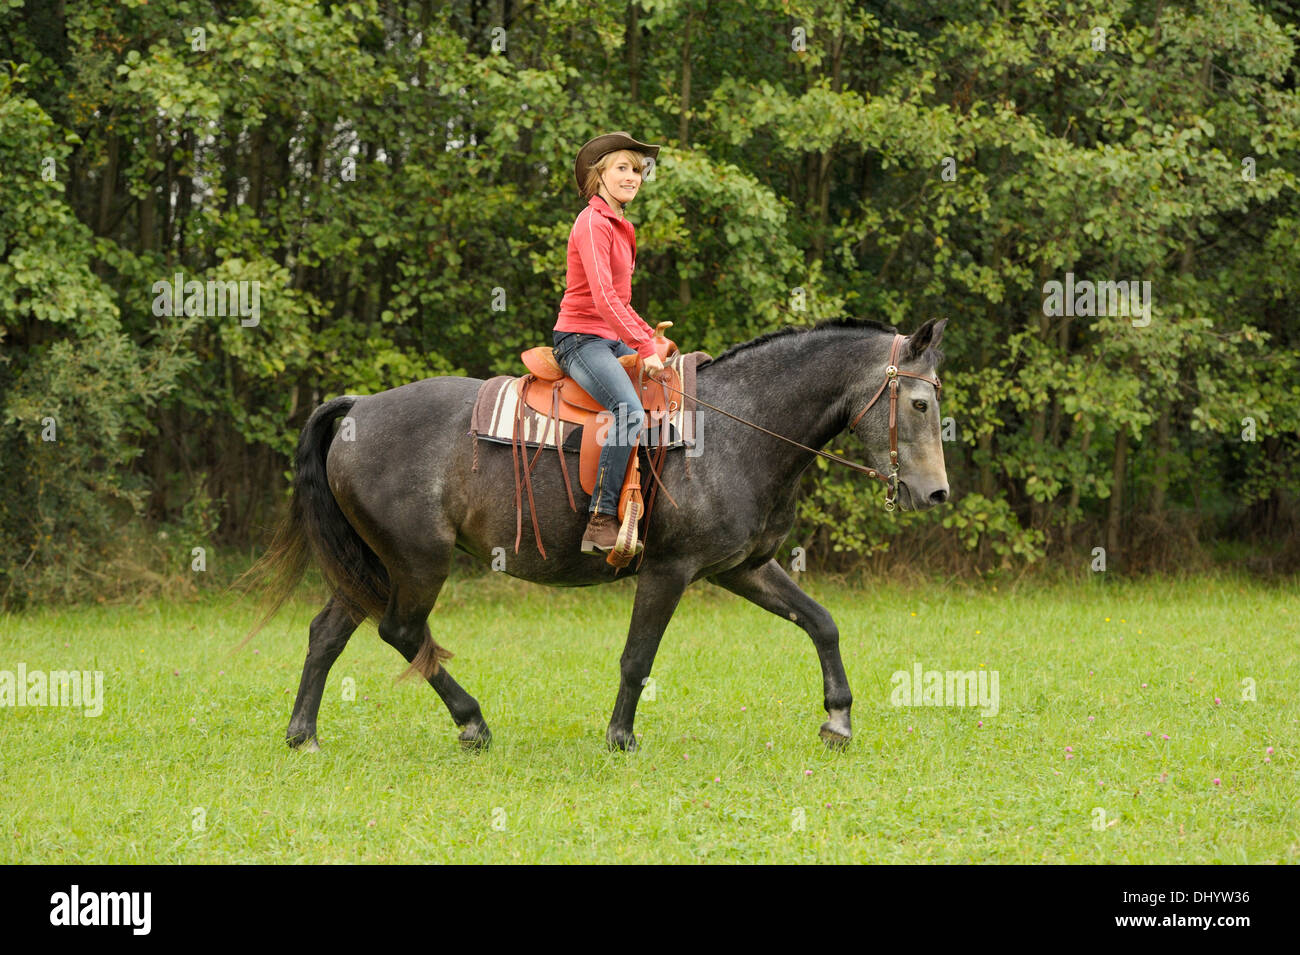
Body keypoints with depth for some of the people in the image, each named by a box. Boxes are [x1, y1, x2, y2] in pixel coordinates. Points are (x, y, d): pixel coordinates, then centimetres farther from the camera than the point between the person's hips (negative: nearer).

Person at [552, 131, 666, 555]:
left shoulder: (621, 228, 18)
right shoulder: (593, 223, -13)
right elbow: (603, 296, -23)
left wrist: (647, 335, 11)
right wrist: (644, 348, -24)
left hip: (612, 340, 10)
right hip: (580, 338, -10)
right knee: (631, 411, -30)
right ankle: (600, 523, -32)